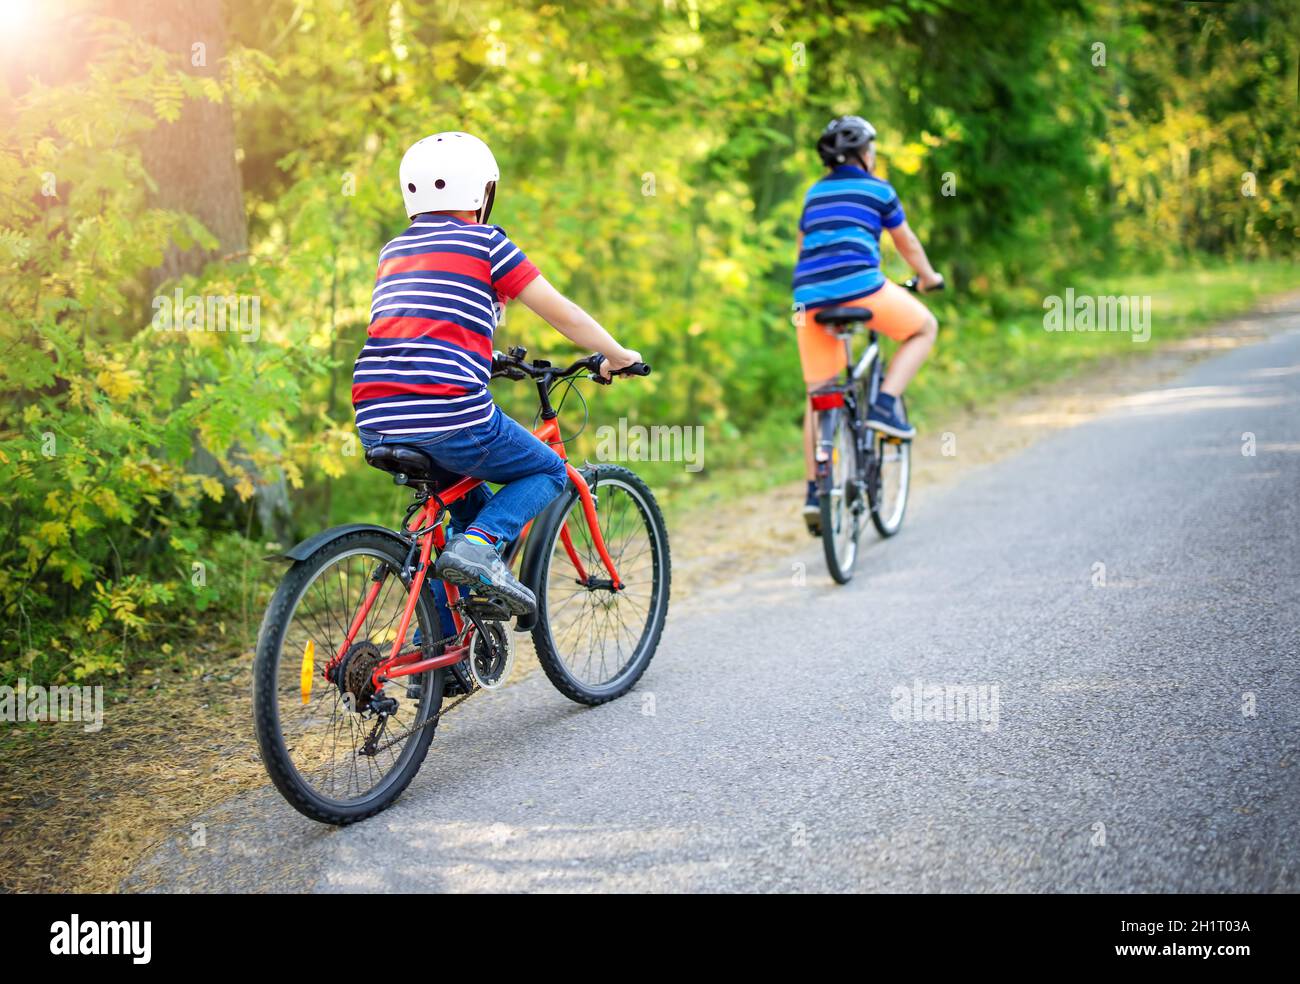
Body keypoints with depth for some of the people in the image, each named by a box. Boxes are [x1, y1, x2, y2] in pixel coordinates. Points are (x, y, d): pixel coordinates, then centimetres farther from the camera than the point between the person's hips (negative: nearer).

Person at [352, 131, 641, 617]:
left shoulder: (393, 251, 22)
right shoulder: (484, 242, 4)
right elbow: (562, 314, 7)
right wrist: (617, 355, 23)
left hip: (375, 426, 7)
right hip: (450, 421, -6)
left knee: (470, 500, 31)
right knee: (548, 473, 18)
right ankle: (479, 546, -8)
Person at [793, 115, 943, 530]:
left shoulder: (815, 192, 26)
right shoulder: (878, 189, 12)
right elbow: (908, 244, 23)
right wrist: (928, 277, 40)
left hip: (809, 294, 5)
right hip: (858, 284, -5)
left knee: (818, 395, 11)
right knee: (925, 327, 18)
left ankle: (814, 491, 7)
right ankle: (884, 404, 0)